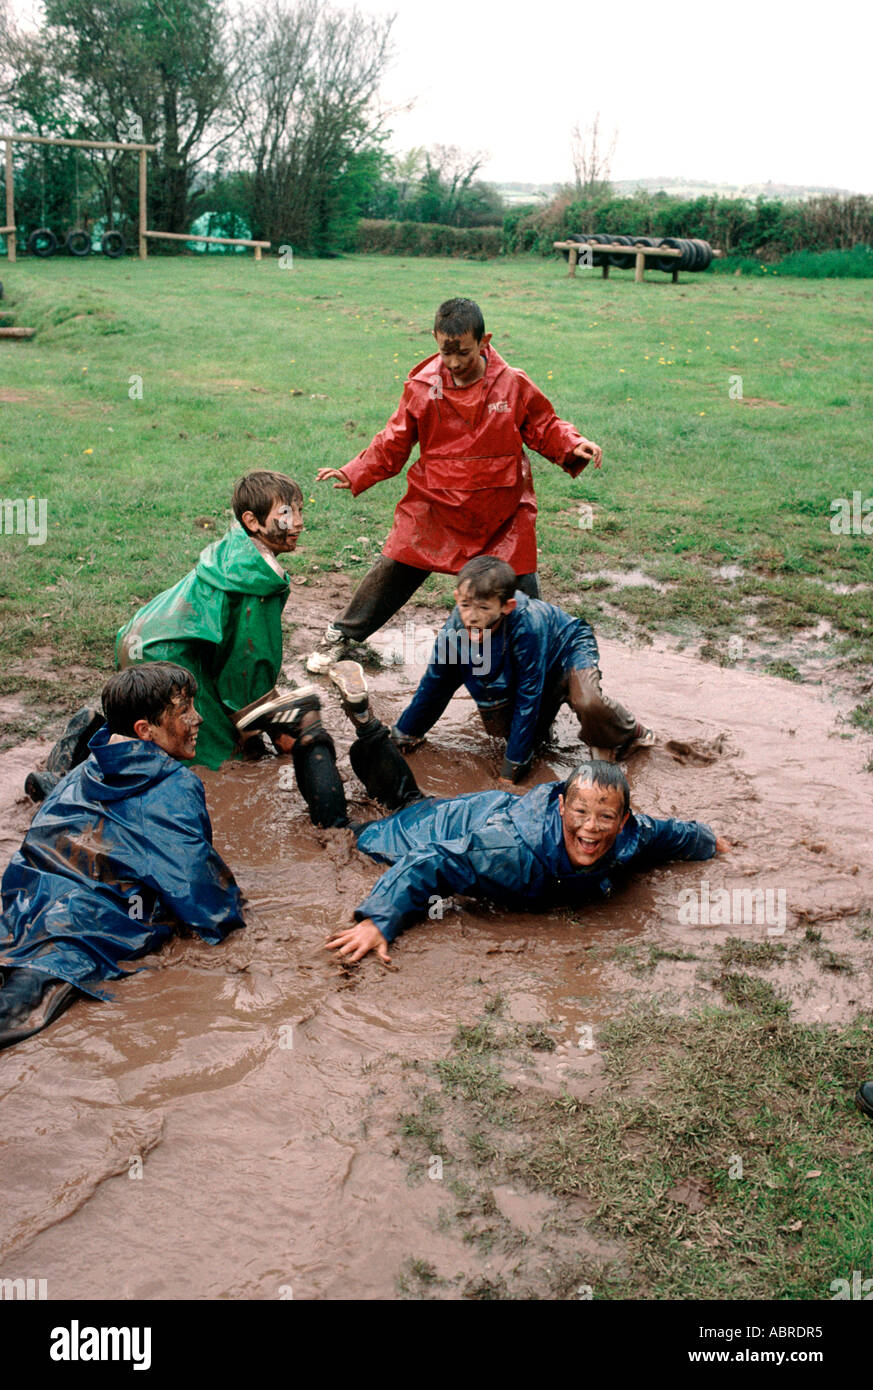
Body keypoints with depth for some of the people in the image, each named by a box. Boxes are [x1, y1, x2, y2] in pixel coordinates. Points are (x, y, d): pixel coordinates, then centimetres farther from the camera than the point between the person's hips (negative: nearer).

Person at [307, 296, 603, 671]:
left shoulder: (513, 384, -7)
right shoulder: (421, 387, -5)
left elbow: (544, 428, 4)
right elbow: (393, 444, 3)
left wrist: (574, 446, -14)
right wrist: (353, 474, -6)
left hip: (502, 513, 0)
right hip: (433, 508, 0)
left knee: (520, 589, 5)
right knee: (392, 573, 5)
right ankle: (341, 634, 24)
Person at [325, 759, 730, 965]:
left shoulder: (634, 838, -35)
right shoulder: (516, 849, -49)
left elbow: (673, 834, -11)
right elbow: (431, 864, -45)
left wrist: (709, 842, 10)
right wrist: (378, 921, -54)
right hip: (461, 824, -4)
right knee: (374, 838, 19)